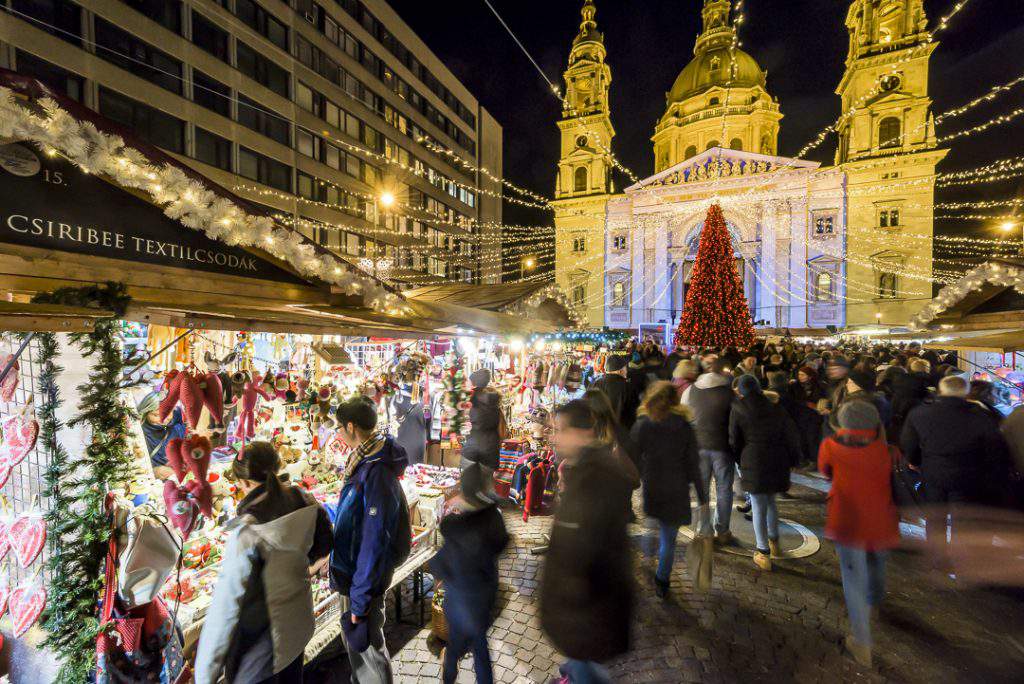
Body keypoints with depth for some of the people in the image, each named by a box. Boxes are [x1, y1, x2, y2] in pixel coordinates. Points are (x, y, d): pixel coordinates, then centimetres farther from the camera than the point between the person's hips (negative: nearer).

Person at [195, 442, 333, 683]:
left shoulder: (248, 531, -29)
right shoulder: (304, 502, -13)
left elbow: (226, 606, -25)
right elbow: (322, 545, 4)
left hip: (261, 638, -5)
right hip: (300, 622, 6)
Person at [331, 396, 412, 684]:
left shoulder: (376, 473, -31)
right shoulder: (365, 462, 0)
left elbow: (374, 542, -28)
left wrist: (360, 597, -20)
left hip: (365, 578, -9)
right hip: (353, 570, 9)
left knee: (367, 646, 13)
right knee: (353, 639, 27)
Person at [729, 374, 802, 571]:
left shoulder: (737, 409, -4)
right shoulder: (774, 408, 7)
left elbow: (734, 441, 0)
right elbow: (792, 435, 8)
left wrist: (740, 461, 15)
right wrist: (791, 460, 15)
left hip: (753, 462, -4)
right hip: (777, 461, 4)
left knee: (758, 508, 5)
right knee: (770, 501, 24)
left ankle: (764, 554, 12)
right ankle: (774, 542, 36)